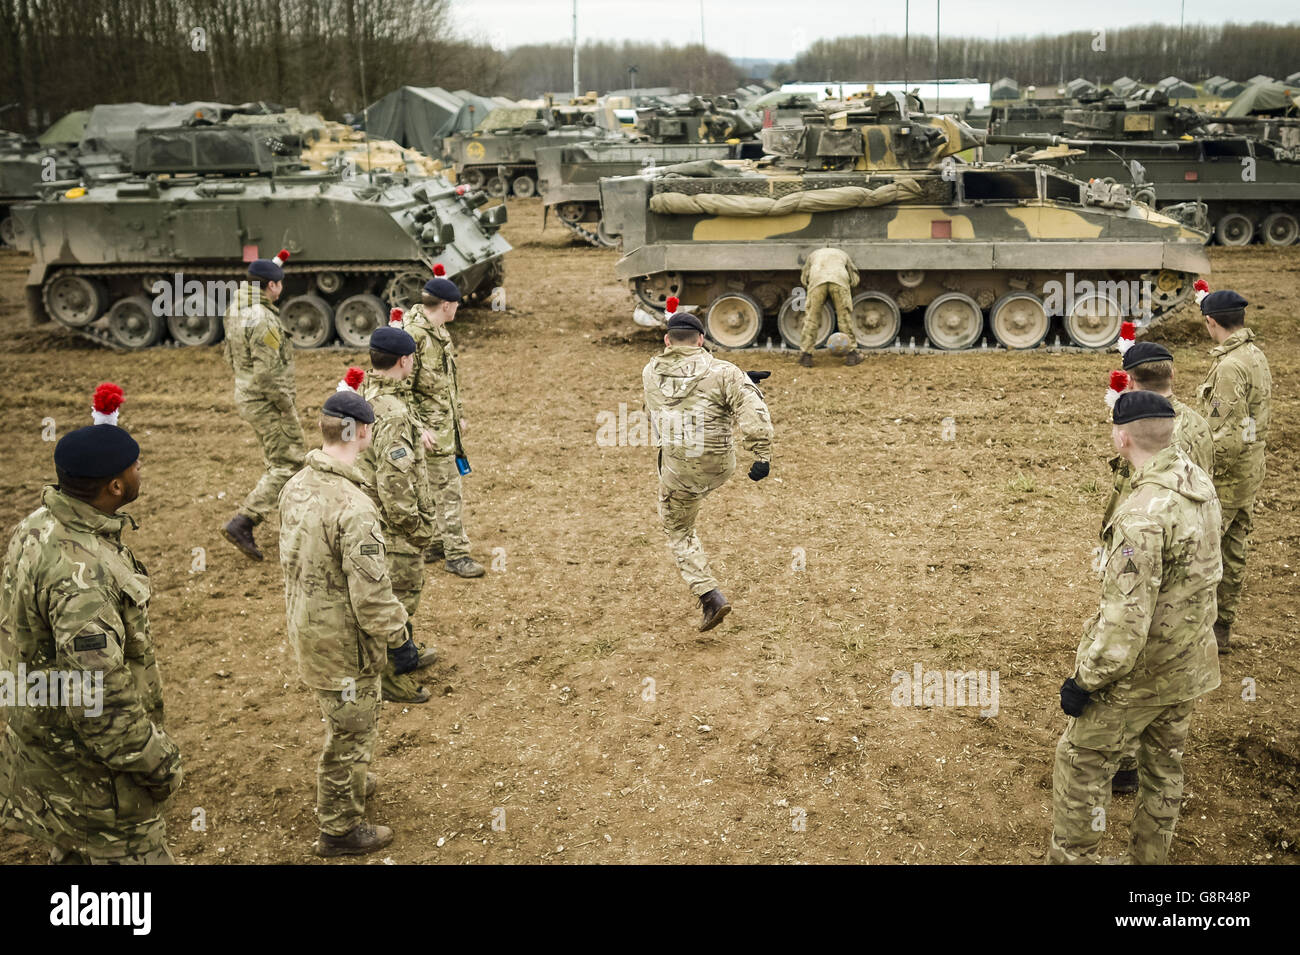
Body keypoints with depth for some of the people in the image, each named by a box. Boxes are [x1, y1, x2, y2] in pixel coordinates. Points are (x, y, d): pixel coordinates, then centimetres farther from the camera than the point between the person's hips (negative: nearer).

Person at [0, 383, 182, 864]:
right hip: (90, 770, -10)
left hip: (43, 731, 10)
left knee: (74, 853, 26)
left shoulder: (40, 525, -2)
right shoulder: (83, 573, -33)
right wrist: (158, 763, -19)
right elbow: (100, 700, -32)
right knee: (134, 853, 6)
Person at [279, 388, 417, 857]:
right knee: (351, 731, 11)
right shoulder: (353, 507, -30)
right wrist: (398, 641, -14)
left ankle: (347, 784, 52)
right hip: (344, 644, -8)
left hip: (306, 630, 9)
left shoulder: (296, 487, -2)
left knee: (344, 721, 30)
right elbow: (371, 591, -27)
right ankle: (340, 828, 28)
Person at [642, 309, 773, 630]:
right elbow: (754, 413, -24)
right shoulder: (722, 372, -13)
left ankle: (710, 596, 6)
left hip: (677, 473, 0)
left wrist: (739, 380, 14)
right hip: (719, 469, 0)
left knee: (679, 534, 18)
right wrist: (763, 455, -20)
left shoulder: (651, 373, -2)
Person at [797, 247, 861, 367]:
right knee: (845, 317, 10)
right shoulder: (843, 254, 40)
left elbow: (803, 279, 30)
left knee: (811, 318, 8)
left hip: (817, 279, 0)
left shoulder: (813, 254, 40)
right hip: (840, 279, 0)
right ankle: (852, 354, 12)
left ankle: (805, 355, 5)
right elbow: (854, 279, 32)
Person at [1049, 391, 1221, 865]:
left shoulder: (1143, 515, -31)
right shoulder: (1200, 482, -3)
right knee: (1164, 764, 23)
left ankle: (1073, 857, 22)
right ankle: (1149, 857, 39)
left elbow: (1124, 620, -30)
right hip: (1190, 664, 8)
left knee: (1081, 760, 10)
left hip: (1141, 671, -8)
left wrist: (1084, 680, -18)